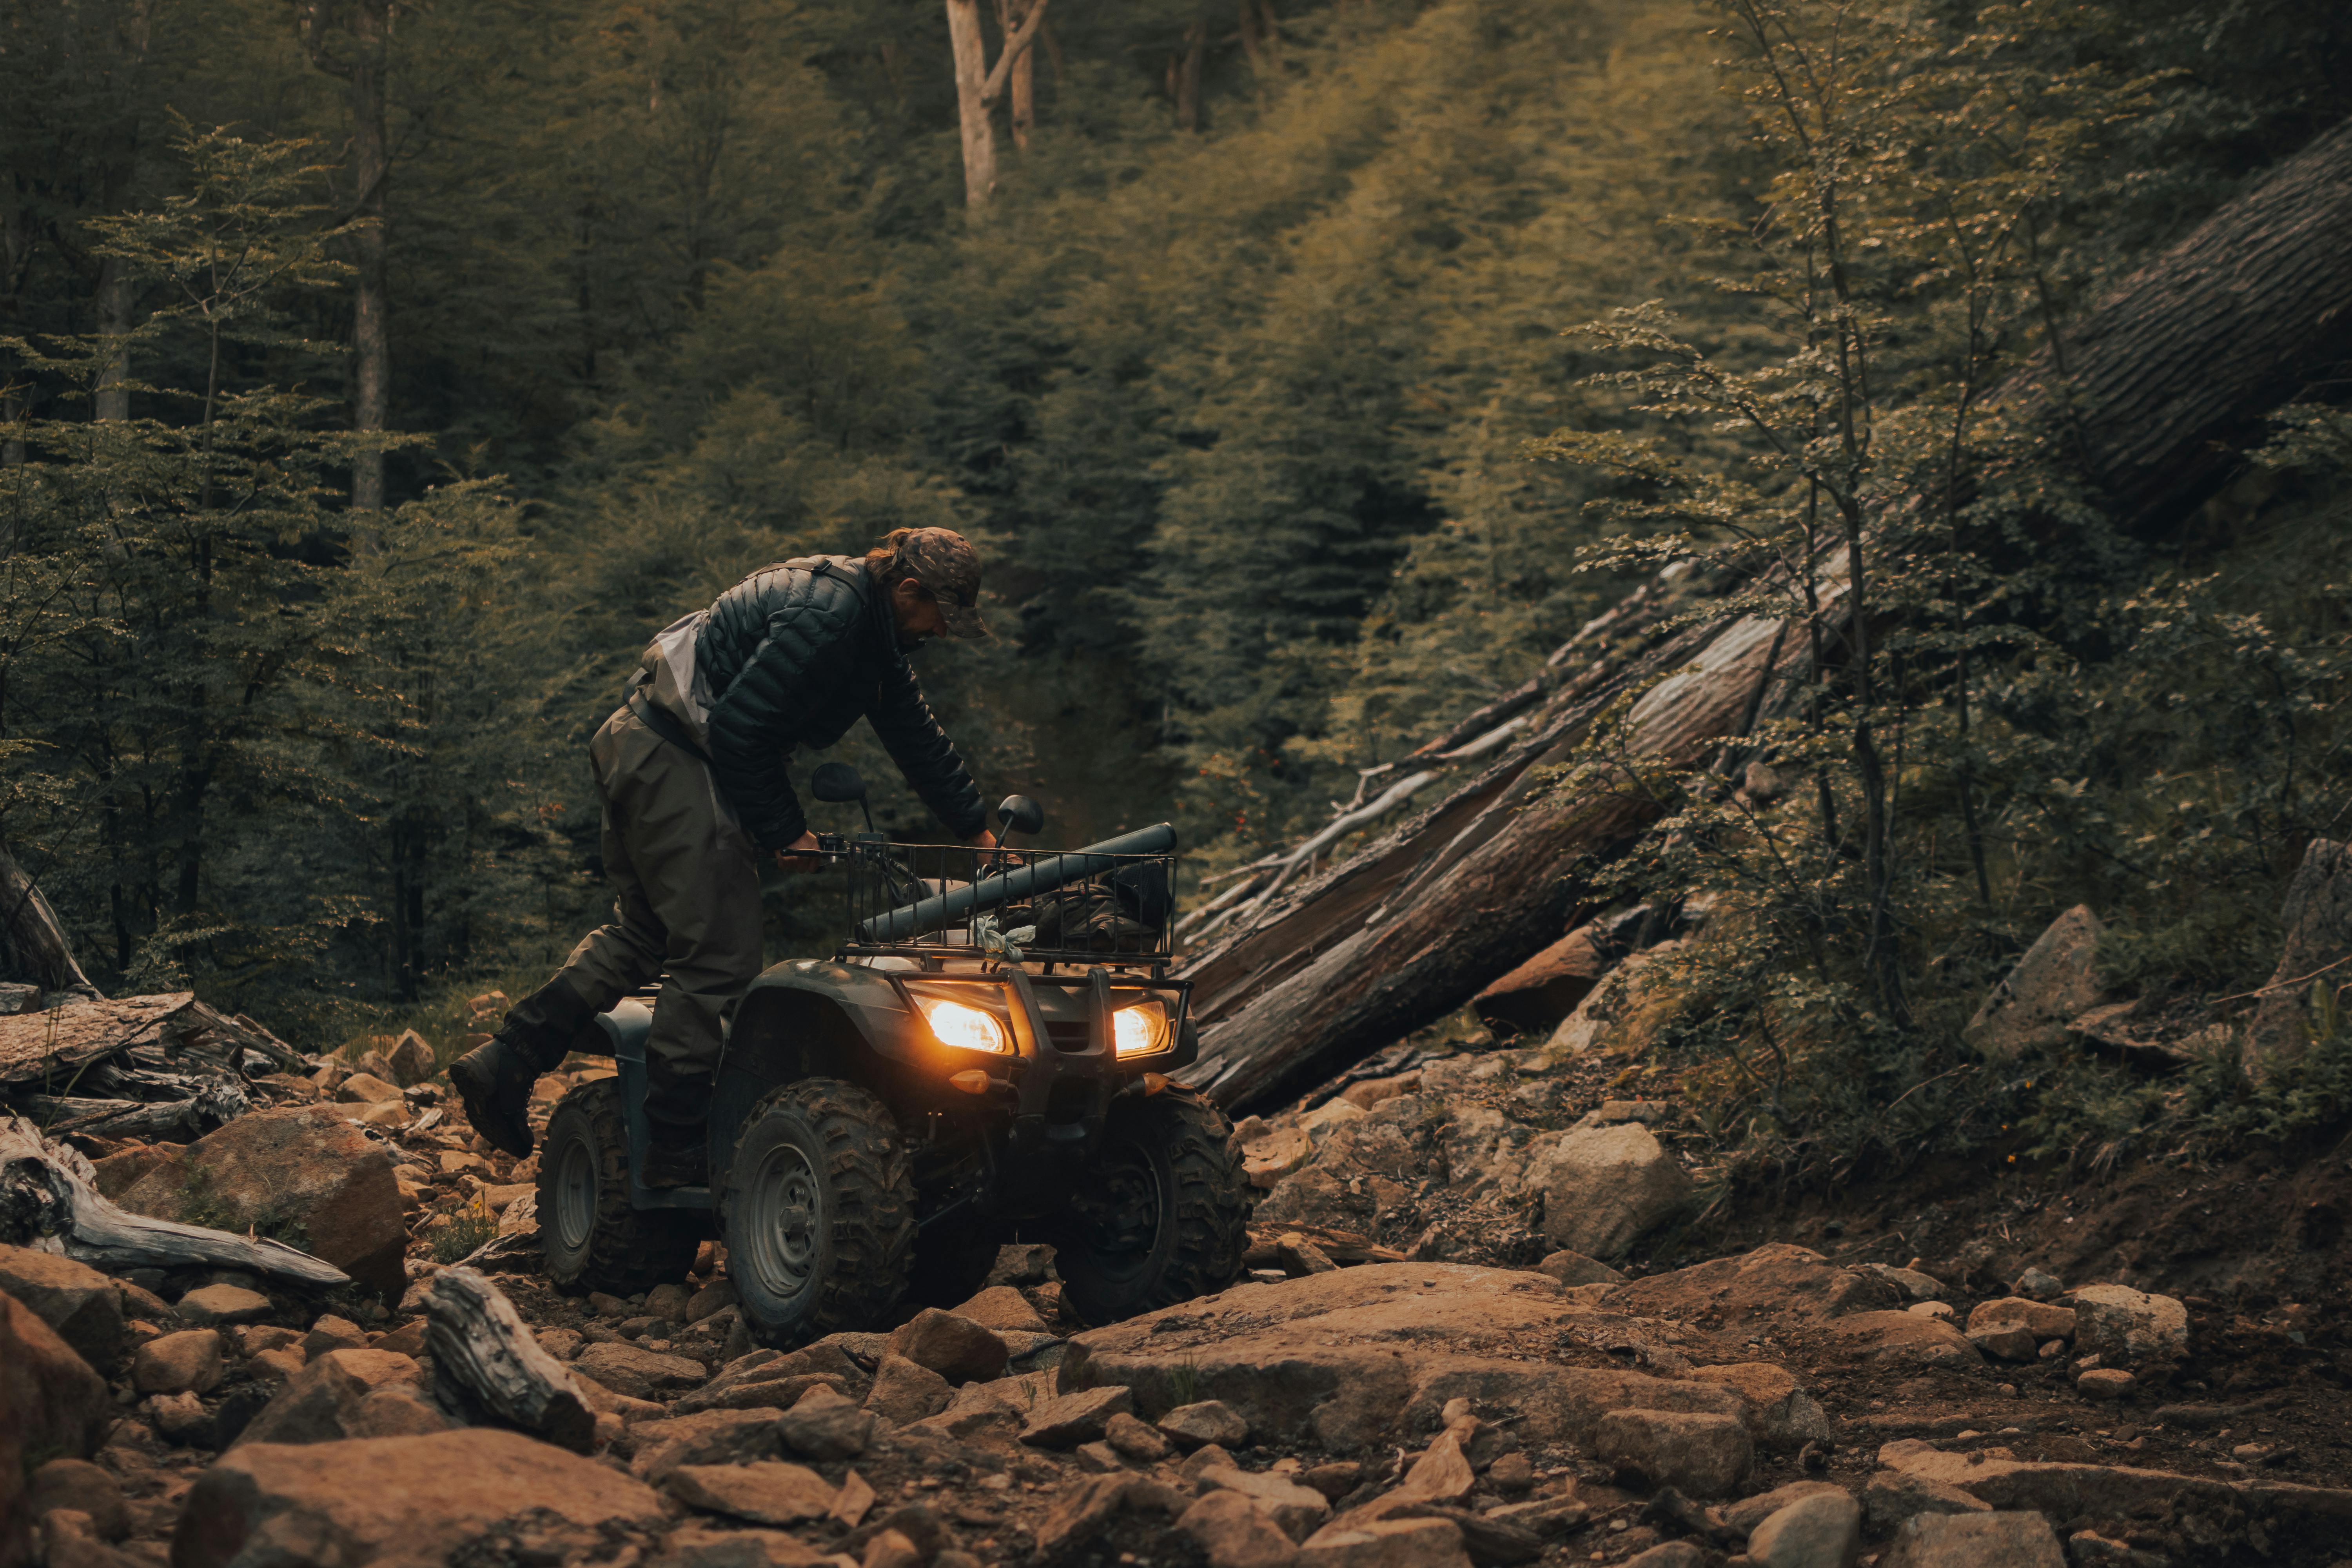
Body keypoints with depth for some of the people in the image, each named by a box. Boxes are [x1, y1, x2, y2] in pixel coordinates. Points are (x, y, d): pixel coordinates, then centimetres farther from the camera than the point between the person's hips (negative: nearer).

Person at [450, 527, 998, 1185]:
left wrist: (975, 830, 25)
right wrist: (784, 829, -11)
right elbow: (739, 730, -22)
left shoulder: (872, 627, 13)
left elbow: (915, 733, 24)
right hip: (678, 764, -11)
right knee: (718, 960, -6)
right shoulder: (825, 617, -20)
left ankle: (505, 1061, 16)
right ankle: (677, 1152, 0)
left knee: (641, 932, 18)